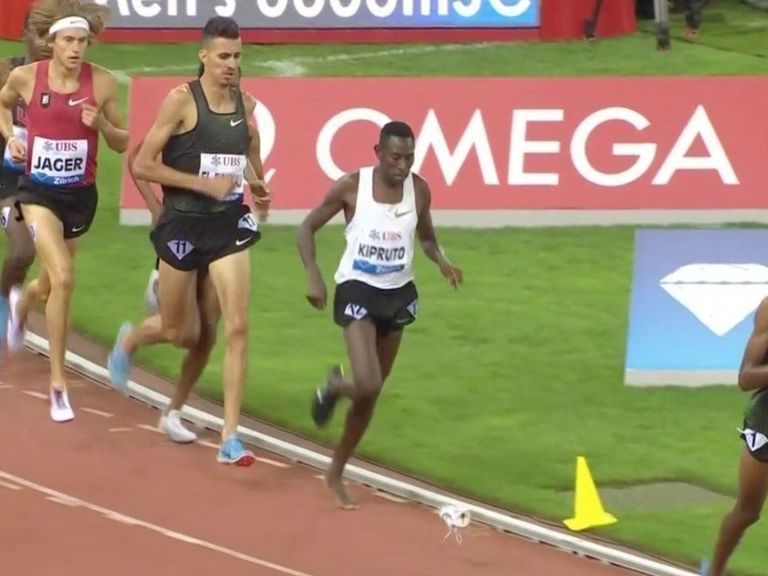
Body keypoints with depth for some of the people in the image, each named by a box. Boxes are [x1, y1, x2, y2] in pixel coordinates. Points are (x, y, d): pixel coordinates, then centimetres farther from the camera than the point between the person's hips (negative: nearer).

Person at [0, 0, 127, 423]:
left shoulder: (103, 83, -9)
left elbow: (121, 145, 0)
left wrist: (101, 123, -20)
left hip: (80, 196, 3)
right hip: (38, 192, -3)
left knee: (52, 284, 20)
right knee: (62, 279, -21)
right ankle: (58, 384, -12)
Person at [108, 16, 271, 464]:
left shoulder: (246, 105, 4)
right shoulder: (182, 101, -11)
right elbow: (142, 165, -13)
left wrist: (258, 186, 8)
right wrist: (204, 183, -18)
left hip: (229, 225, 3)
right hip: (184, 224, -3)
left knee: (237, 327, -9)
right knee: (177, 331, 10)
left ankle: (231, 436, -5)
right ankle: (129, 341, 48)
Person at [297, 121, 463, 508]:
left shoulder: (418, 190, -2)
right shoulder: (352, 186, -12)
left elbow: (426, 238, 14)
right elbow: (308, 227, -2)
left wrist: (442, 262, -8)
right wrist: (312, 274, -16)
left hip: (397, 294, 4)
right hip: (357, 291, -4)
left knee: (371, 395, 10)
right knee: (367, 386, -22)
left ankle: (336, 473, 27)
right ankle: (335, 386, 17)